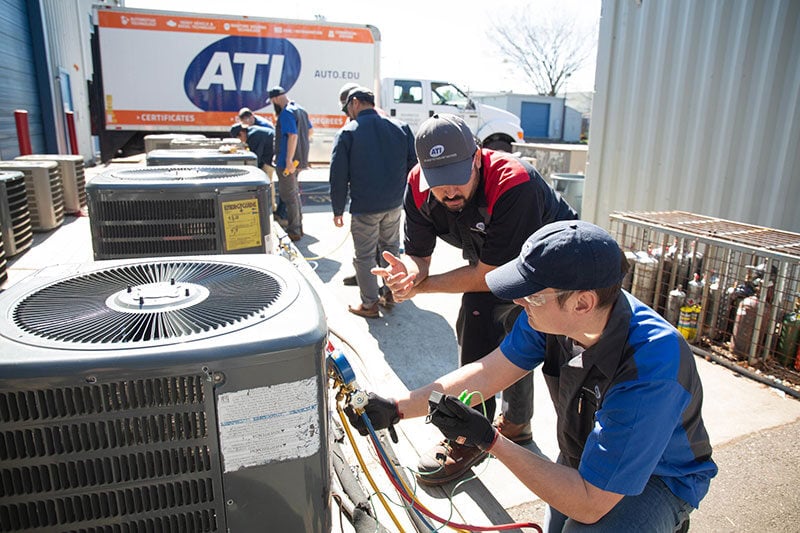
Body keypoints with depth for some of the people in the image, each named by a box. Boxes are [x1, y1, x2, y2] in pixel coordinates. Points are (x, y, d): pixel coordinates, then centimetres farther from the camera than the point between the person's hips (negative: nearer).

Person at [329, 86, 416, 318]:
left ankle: (369, 305, 14)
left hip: (364, 207, -5)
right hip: (394, 204, 5)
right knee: (391, 248, 22)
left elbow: (338, 175, -9)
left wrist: (338, 209, -1)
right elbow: (413, 164, 7)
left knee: (364, 256, 7)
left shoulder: (347, 133, -8)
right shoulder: (400, 128, 5)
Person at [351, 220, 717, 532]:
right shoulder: (553, 311, -21)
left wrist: (489, 441, -34)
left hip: (659, 478, -5)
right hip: (582, 458, 6)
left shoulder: (649, 370, -39)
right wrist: (396, 409, -18)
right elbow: (487, 374, -13)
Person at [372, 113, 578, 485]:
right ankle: (515, 423, 44)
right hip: (494, 259, 7)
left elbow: (488, 275, -36)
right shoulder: (419, 187, -20)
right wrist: (407, 273, -42)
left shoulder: (513, 185, -39)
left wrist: (420, 286, -31)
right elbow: (418, 256, -18)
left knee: (478, 307, -25)